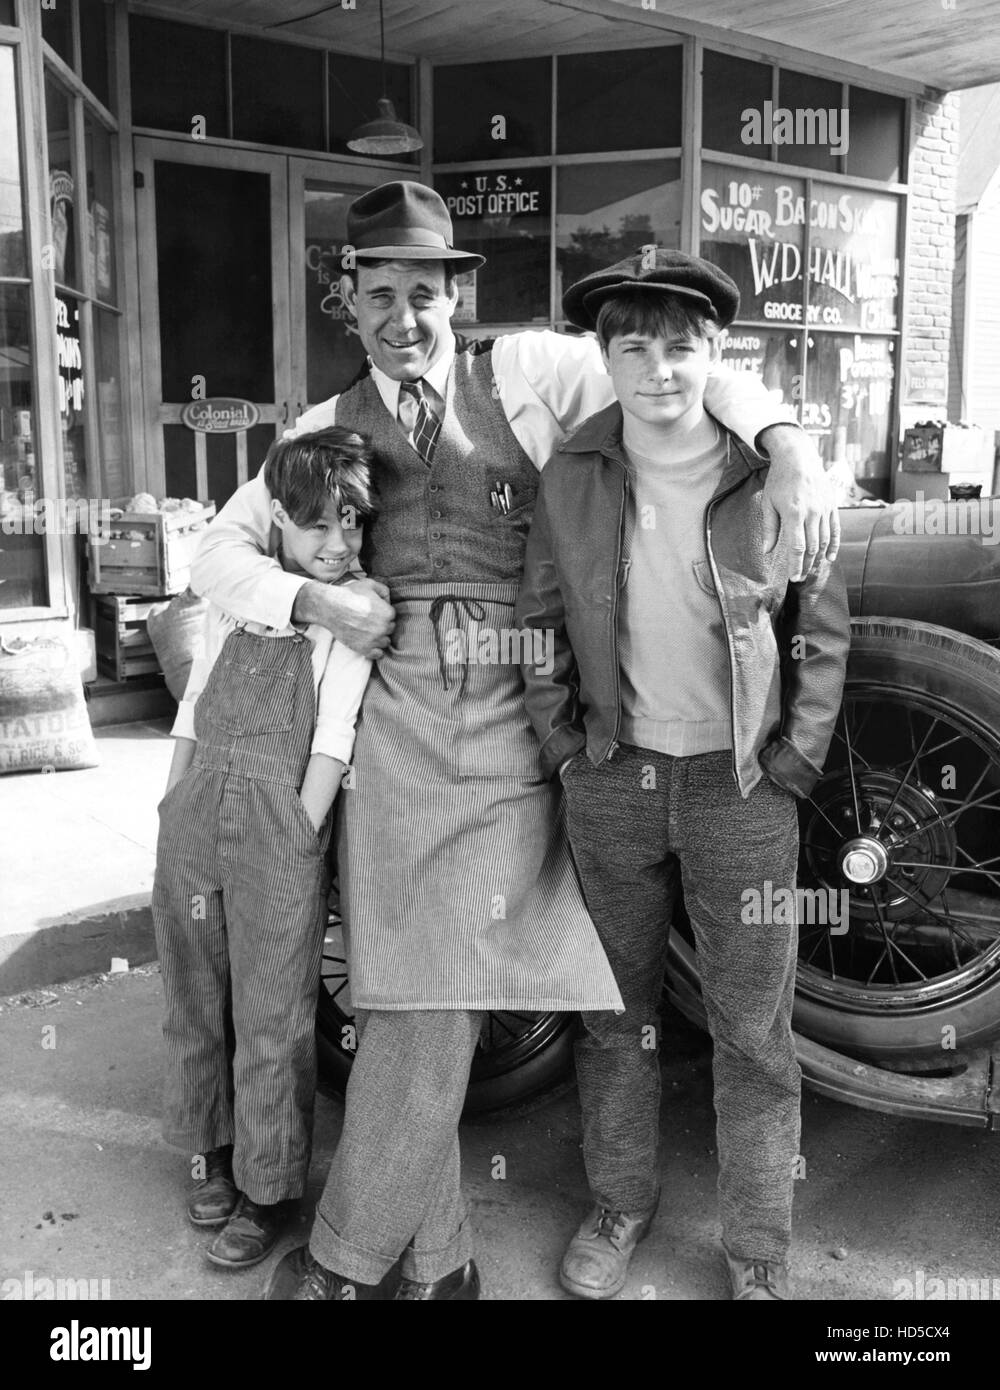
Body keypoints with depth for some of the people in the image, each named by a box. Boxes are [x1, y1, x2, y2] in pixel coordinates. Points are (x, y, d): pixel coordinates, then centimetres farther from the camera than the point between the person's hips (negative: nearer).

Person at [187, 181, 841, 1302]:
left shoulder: (527, 371, 8)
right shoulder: (331, 428, 15)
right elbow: (218, 552, 15)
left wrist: (787, 443, -11)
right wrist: (309, 599, -5)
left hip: (513, 731, -2)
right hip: (393, 731, 2)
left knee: (431, 1007, -6)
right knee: (410, 1004, 3)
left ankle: (348, 1258, 15)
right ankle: (436, 1257, 23)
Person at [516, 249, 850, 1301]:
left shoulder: (768, 476, -6)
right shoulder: (571, 477, -2)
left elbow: (822, 627, 2)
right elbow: (538, 619, 8)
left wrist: (796, 758, -3)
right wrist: (561, 739, 1)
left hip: (742, 787, -1)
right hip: (611, 780, 2)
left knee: (754, 1032, 8)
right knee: (616, 1012, 16)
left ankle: (759, 1253, 28)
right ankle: (619, 1205, 37)